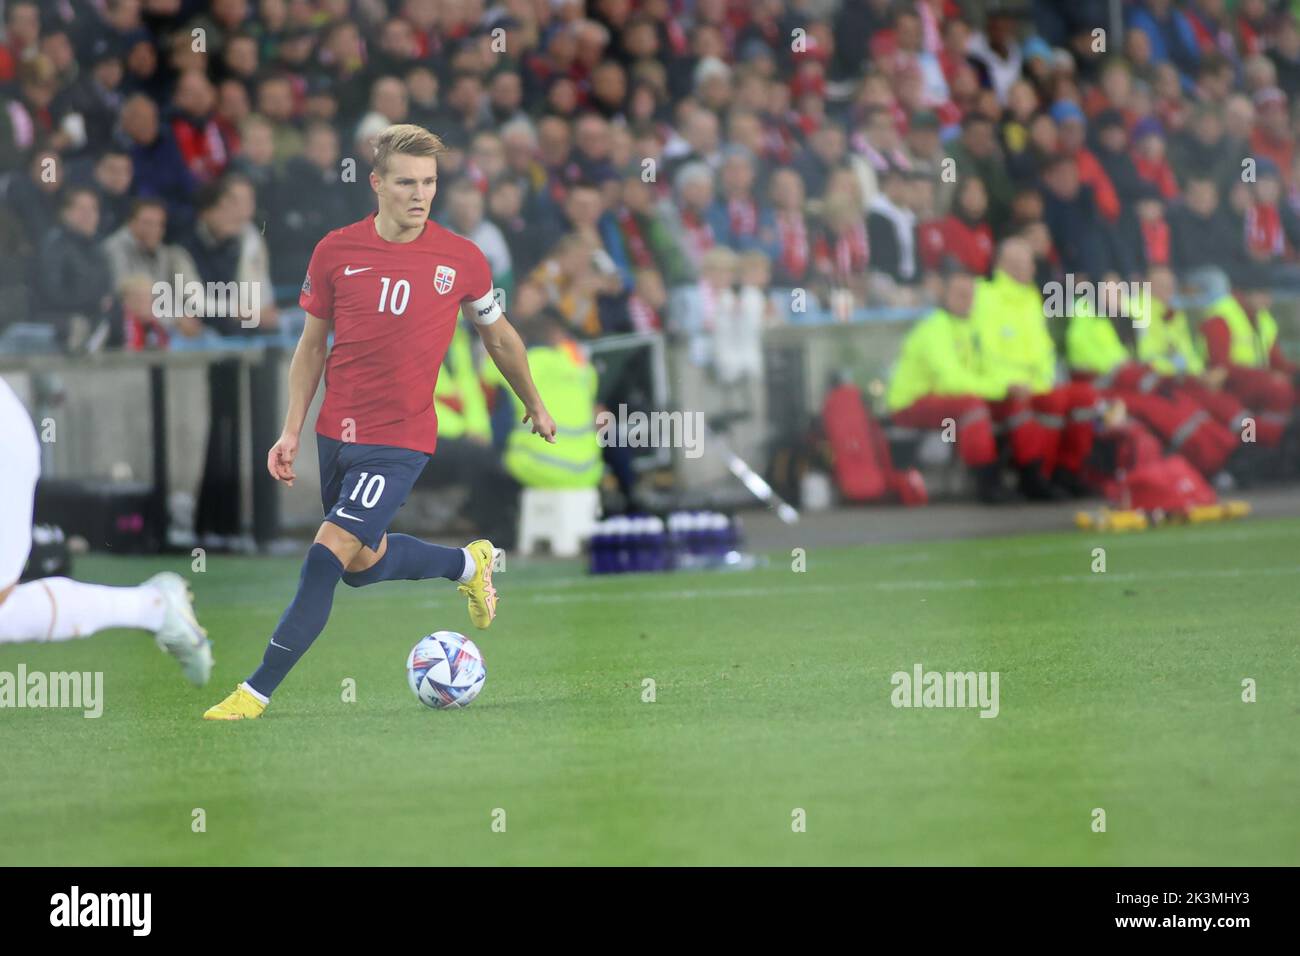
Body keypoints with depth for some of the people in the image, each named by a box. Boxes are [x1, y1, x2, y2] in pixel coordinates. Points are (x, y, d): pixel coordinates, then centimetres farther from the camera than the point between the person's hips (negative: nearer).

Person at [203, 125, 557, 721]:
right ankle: (467, 564, 45)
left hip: (400, 441, -4)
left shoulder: (461, 259, -7)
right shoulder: (336, 252, -3)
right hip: (335, 434, 4)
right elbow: (312, 343, 8)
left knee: (328, 555, -15)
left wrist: (535, 405, 23)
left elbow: (499, 336, 11)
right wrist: (292, 431, 3)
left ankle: (257, 692, -9)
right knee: (362, 565, 18)